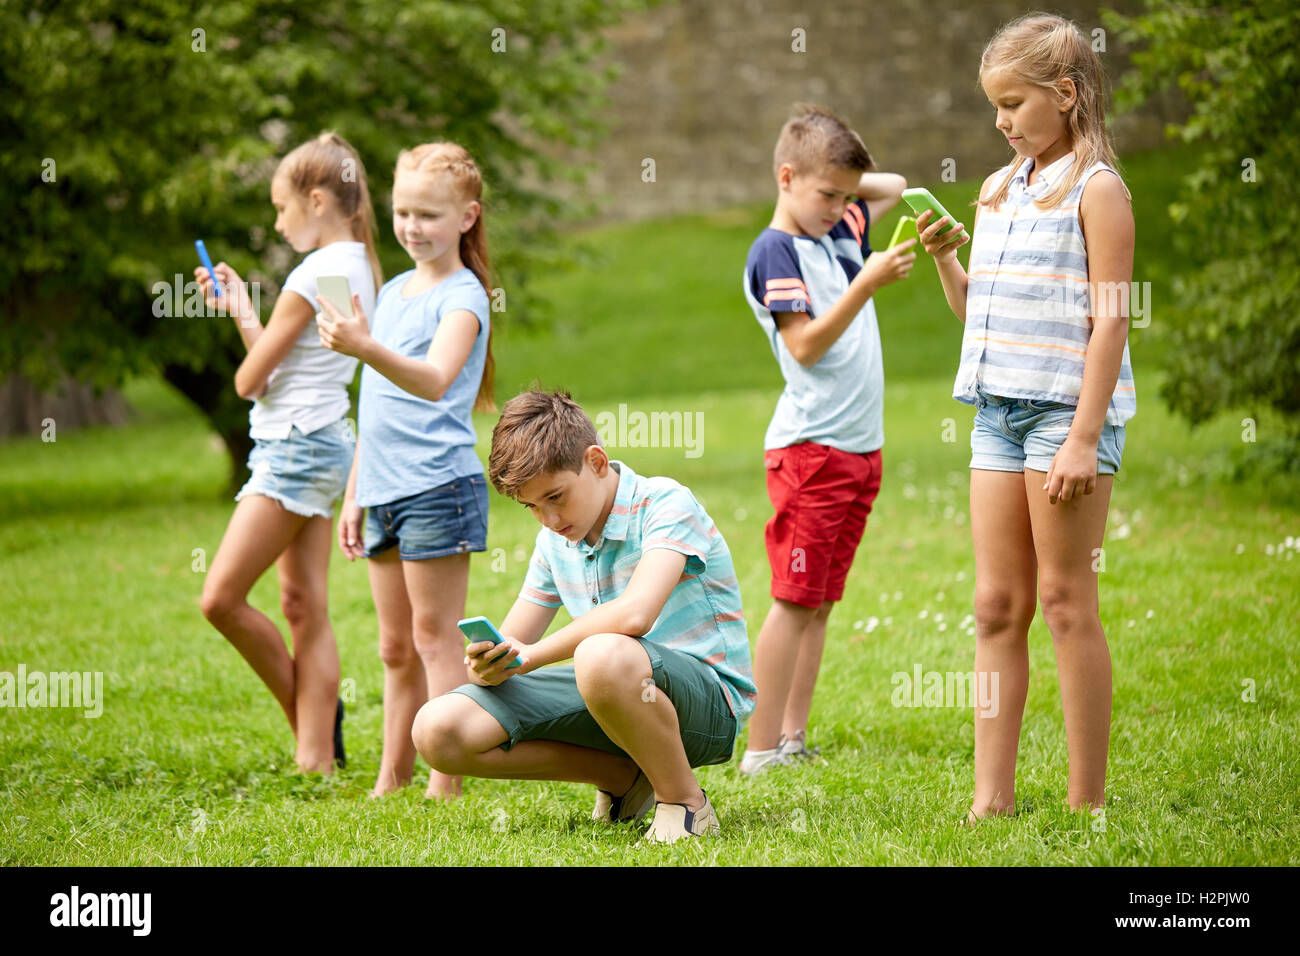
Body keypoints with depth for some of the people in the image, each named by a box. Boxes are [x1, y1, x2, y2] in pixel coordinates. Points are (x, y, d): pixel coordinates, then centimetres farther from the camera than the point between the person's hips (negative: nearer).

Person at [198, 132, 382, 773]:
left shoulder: (313, 275, -16)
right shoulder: (358, 268, 13)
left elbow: (251, 379, -12)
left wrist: (244, 316, 7)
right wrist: (237, 307, 15)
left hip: (295, 448, -10)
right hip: (322, 448, 10)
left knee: (221, 598, -8)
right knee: (305, 606, 6)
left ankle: (311, 717, 4)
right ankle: (317, 756, 3)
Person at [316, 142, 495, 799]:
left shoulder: (462, 296, -8)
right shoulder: (392, 292, 16)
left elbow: (433, 380, -27)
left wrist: (367, 349, -43)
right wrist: (354, 494, 20)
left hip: (438, 485, -8)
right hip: (384, 491, 8)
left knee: (436, 639, -7)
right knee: (396, 648, 12)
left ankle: (445, 788, -5)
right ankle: (390, 783, 17)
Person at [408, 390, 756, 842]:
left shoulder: (665, 504, -15)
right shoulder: (555, 541, 9)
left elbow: (635, 614, -33)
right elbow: (509, 648, 10)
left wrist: (532, 655, -21)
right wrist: (486, 666, -16)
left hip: (709, 701, -8)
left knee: (603, 656, -43)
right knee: (437, 731, -7)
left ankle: (684, 801, -17)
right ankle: (625, 775, 4)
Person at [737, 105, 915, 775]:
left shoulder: (841, 230, 13)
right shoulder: (774, 253, -10)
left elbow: (897, 186, 30)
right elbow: (807, 345, -19)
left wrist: (837, 181, 13)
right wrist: (868, 282, -25)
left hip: (861, 444, 8)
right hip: (809, 447, -8)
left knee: (821, 600, 8)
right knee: (795, 599, -9)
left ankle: (794, 739, 11)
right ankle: (761, 752, -9)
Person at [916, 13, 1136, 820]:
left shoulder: (1097, 191, -7)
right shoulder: (998, 191, 15)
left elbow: (1110, 321, -12)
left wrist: (1085, 436, -18)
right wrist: (943, 259, 3)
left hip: (1067, 409, -7)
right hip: (998, 409, 7)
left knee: (1066, 602, -3)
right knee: (996, 607, 5)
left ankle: (1088, 801, 4)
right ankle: (992, 797, 7)